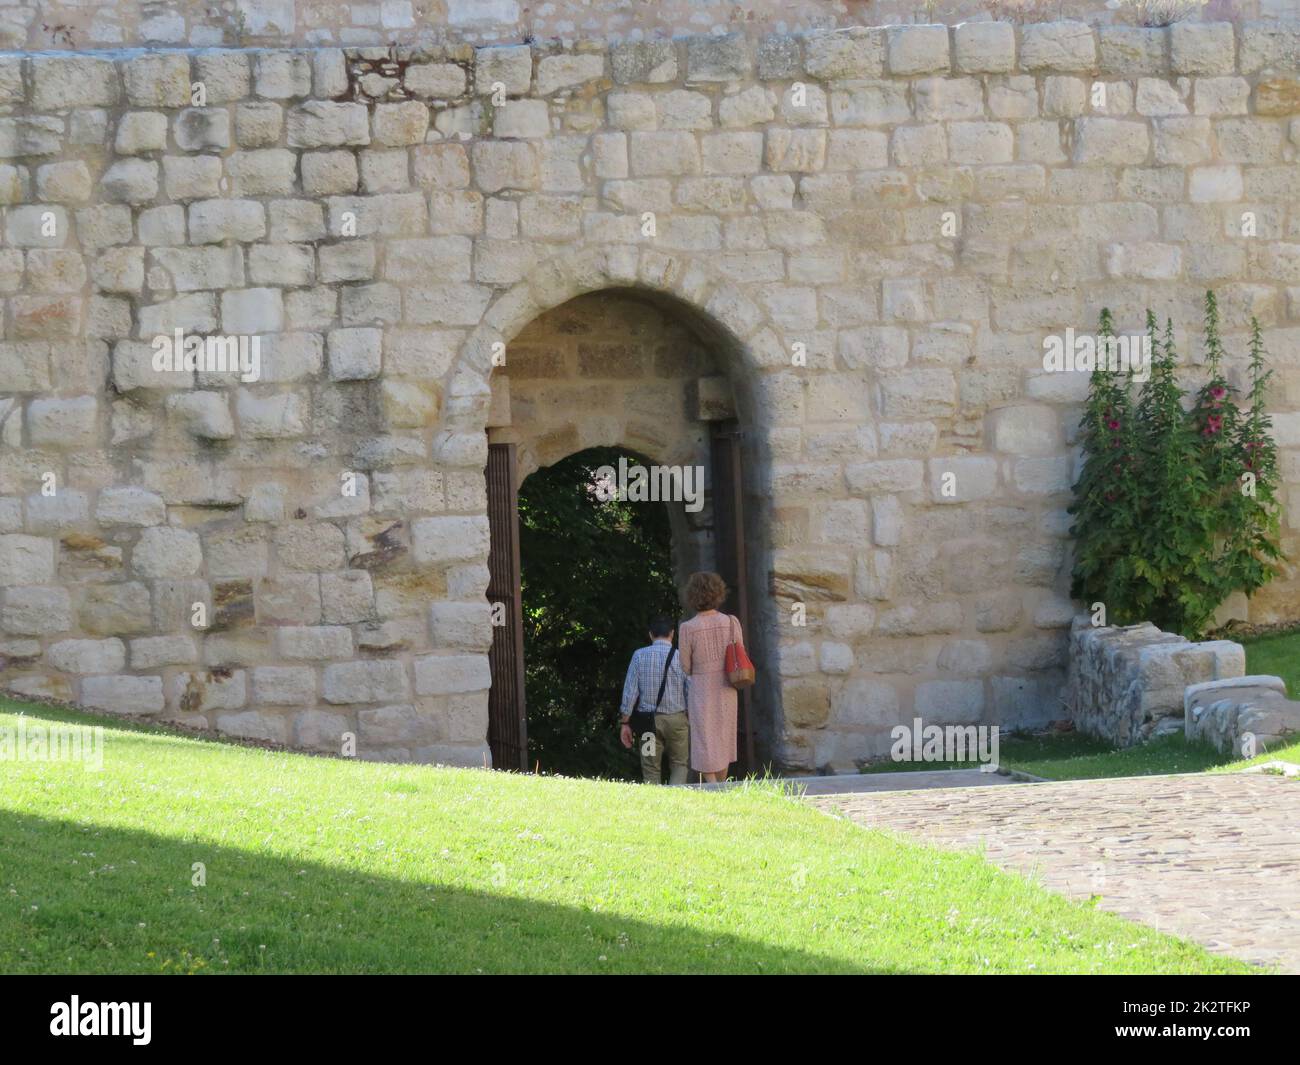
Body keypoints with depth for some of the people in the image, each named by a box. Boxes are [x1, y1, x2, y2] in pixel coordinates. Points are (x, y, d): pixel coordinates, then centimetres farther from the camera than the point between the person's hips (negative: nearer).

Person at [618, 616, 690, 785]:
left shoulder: (639, 655, -1)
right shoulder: (680, 657, -4)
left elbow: (630, 690, -3)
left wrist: (625, 723, 2)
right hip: (676, 719, -1)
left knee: (651, 769, 10)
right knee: (680, 764, 11)